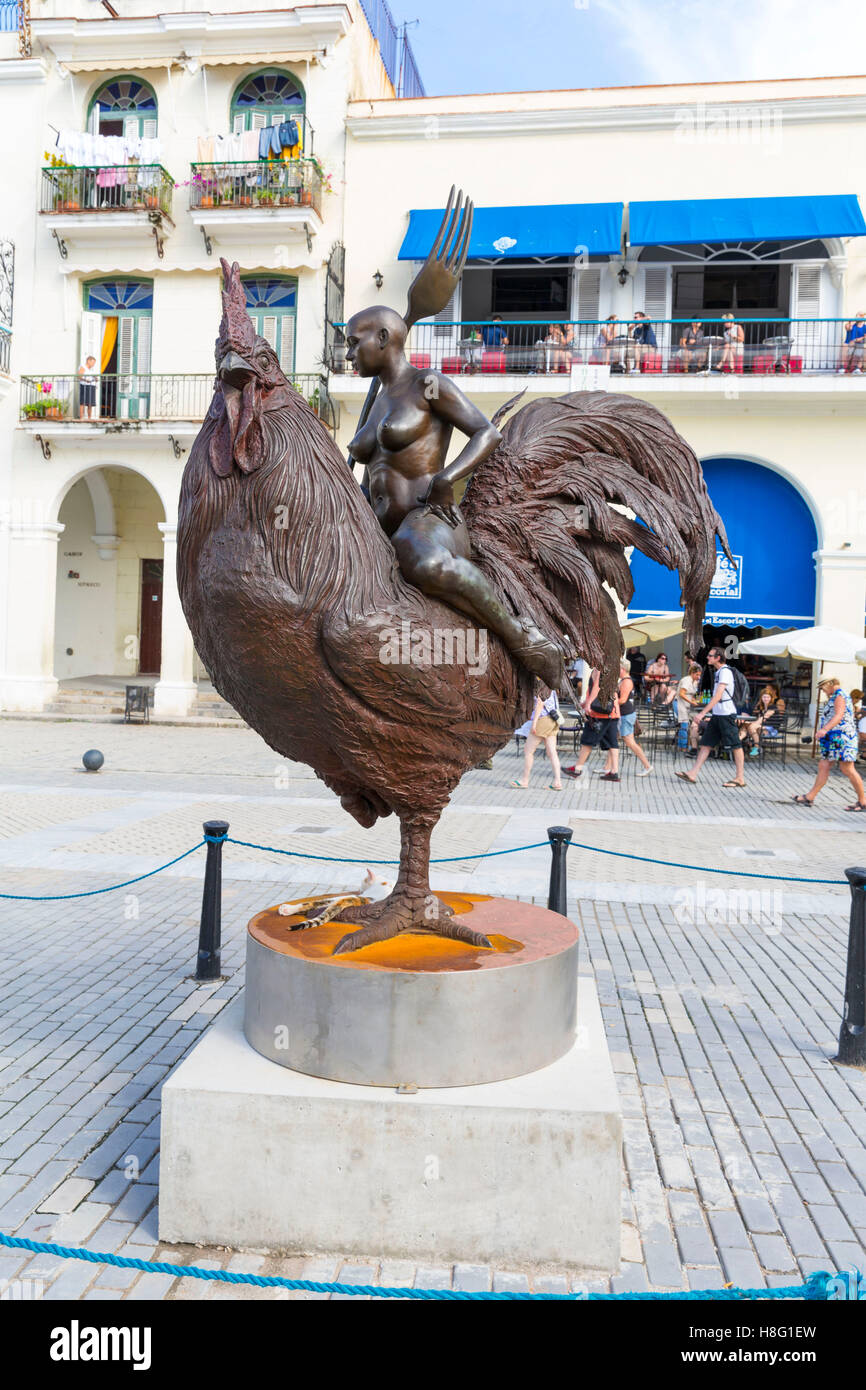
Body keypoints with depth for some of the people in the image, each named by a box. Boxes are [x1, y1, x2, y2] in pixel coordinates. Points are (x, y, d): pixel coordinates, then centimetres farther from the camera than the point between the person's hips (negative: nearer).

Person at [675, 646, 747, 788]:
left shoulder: (725, 671, -13)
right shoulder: (719, 672, 17)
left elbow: (718, 696, -21)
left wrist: (703, 712, -23)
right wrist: (709, 713, 25)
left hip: (726, 714, -10)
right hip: (717, 714, 10)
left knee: (735, 746, -2)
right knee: (705, 743, 6)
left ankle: (740, 778, 4)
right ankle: (693, 774, 5)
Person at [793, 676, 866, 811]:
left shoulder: (840, 696, -11)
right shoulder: (834, 697, 20)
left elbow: (839, 716, -25)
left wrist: (825, 729, -38)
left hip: (841, 737, -10)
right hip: (832, 739, 10)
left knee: (848, 770, -7)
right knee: (823, 766, 6)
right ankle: (810, 797, 5)